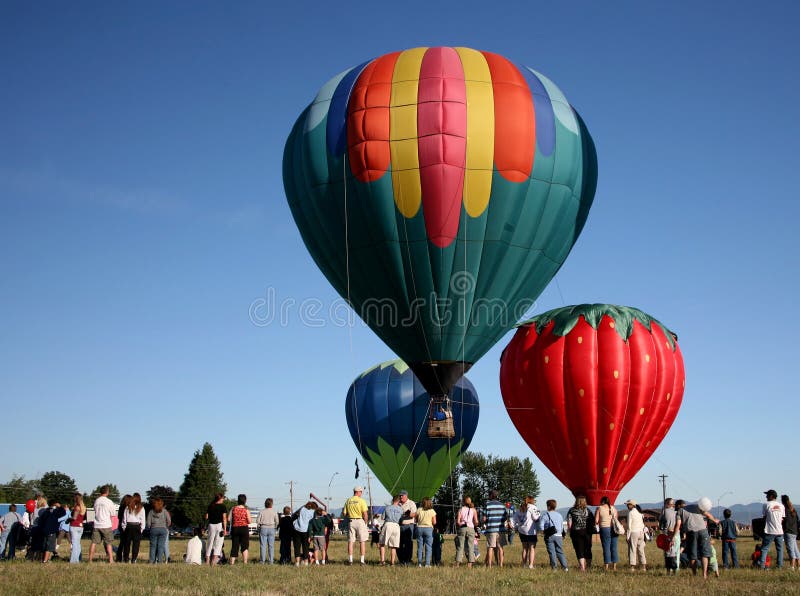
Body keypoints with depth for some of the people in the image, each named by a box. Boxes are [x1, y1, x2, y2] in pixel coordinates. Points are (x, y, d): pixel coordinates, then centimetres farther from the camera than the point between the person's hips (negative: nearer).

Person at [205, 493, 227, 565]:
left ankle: (207, 561, 12)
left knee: (209, 543, 11)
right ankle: (214, 561, -10)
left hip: (211, 525, 4)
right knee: (218, 544, -1)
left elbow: (206, 517, 9)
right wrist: (225, 529, -9)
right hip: (219, 525, -4)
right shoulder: (222, 506, -4)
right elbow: (224, 518, -9)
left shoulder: (210, 506, 9)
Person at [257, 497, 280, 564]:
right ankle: (271, 561, 2)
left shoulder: (261, 511, -2)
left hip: (263, 528, 0)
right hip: (271, 528, 0)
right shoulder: (274, 511, -1)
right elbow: (277, 521, -2)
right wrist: (275, 527, 14)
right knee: (271, 545, 3)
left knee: (263, 545, 3)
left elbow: (257, 521, -3)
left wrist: (259, 526, 14)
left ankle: (262, 560, 3)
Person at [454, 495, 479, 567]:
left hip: (462, 529, 0)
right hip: (470, 529, 0)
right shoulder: (473, 510, 9)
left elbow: (457, 522, -2)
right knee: (470, 547, 3)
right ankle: (469, 564, -3)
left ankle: (457, 563, -4)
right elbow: (476, 522, 0)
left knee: (460, 547, 3)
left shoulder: (461, 509, 7)